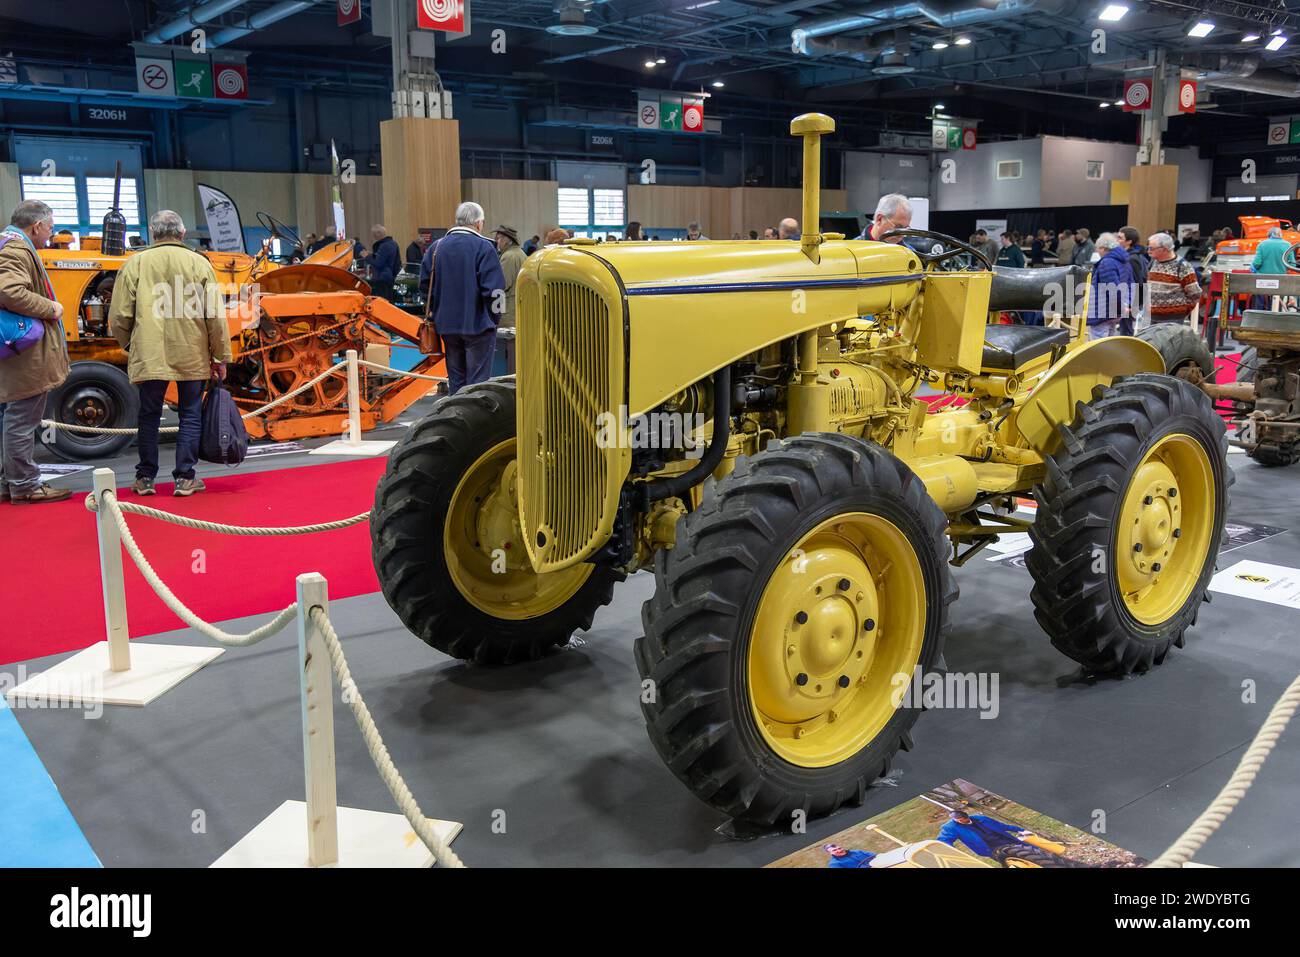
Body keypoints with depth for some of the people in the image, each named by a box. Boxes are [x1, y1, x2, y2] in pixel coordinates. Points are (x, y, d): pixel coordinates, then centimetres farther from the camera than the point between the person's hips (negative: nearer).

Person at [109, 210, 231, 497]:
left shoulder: (135, 263, 0)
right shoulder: (199, 263, -1)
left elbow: (119, 317, 2)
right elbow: (216, 316, -2)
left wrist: (129, 346, 20)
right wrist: (220, 357, 6)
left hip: (149, 355, 1)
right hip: (192, 357, 0)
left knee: (149, 416, 12)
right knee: (190, 415, 9)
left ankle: (145, 478, 18)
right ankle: (185, 479, 9)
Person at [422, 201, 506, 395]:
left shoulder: (436, 247, 5)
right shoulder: (484, 247, -11)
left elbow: (425, 284, 7)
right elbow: (494, 289, -16)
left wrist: (435, 312, 14)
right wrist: (494, 317, -3)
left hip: (446, 324, 5)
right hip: (478, 324, -5)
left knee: (455, 380, 14)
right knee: (477, 381, 0)